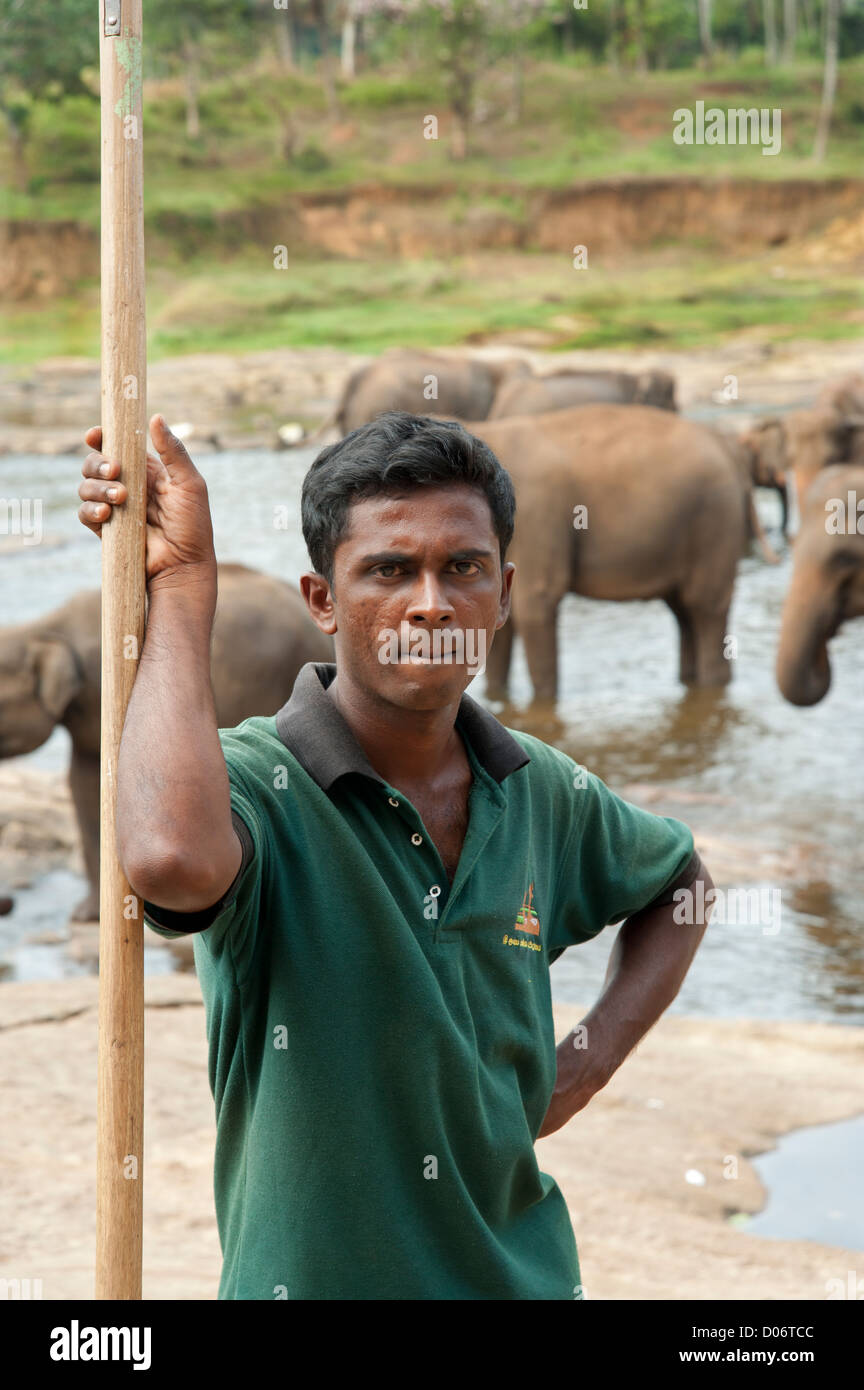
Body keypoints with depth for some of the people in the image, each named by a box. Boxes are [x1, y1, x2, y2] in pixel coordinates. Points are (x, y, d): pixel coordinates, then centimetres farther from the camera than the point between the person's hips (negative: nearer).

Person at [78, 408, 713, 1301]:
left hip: (524, 1272, 5)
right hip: (311, 1276, -4)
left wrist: (592, 1056, 3)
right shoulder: (254, 779, -18)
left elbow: (678, 880, 20)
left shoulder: (547, 793, -1)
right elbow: (174, 859, -42)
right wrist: (181, 585, -31)